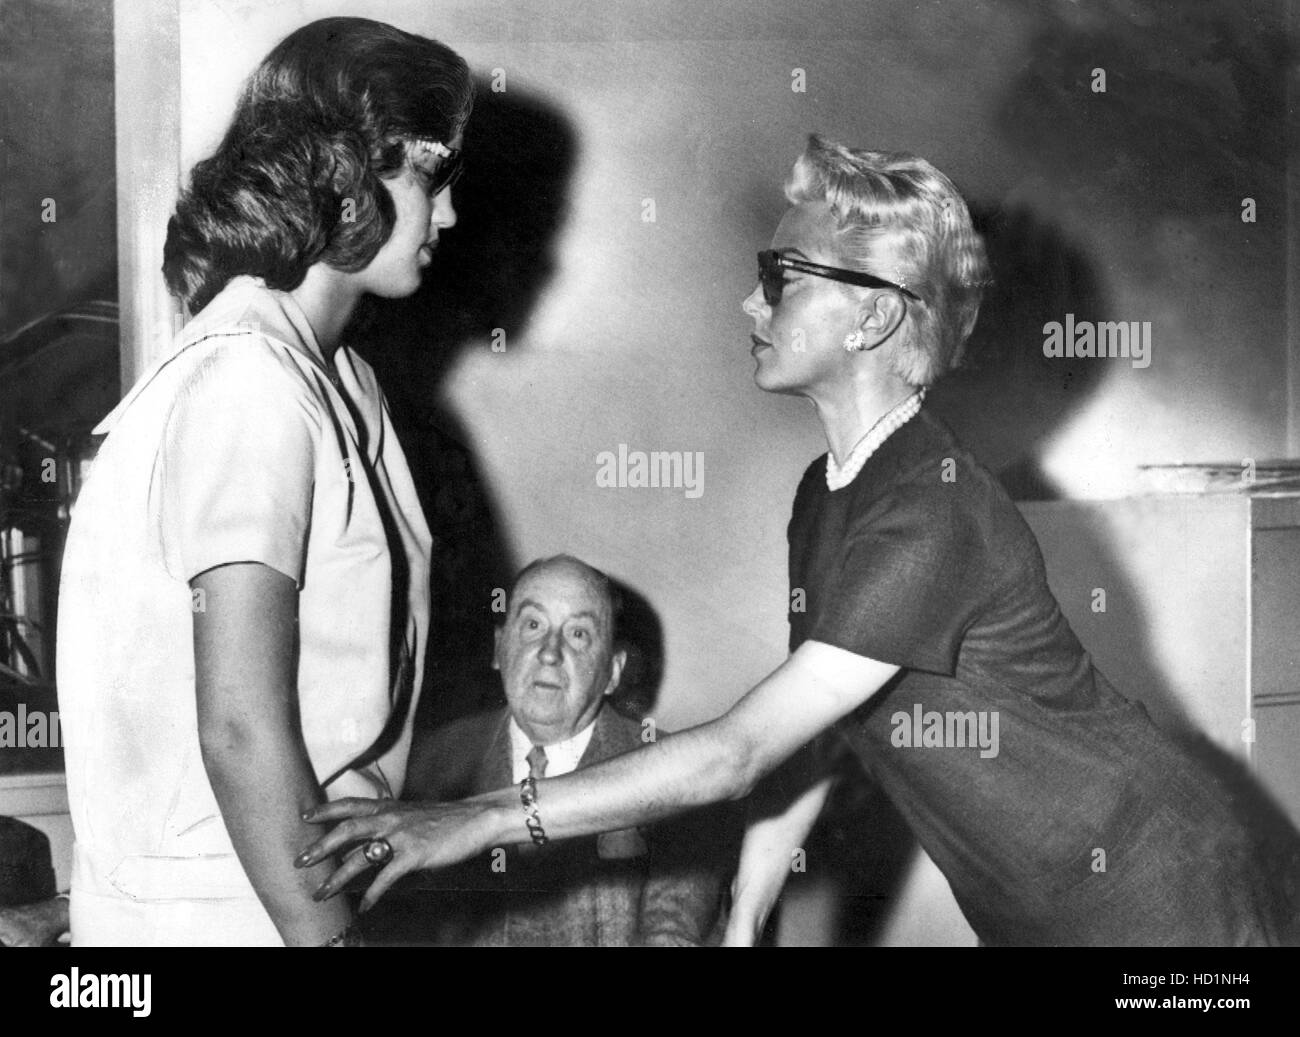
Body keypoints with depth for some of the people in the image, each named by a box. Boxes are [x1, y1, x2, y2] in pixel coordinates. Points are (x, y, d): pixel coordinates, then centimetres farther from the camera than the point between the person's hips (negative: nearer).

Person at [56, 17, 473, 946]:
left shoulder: (341, 381, 9)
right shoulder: (249, 381, -19)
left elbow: (346, 687, 9)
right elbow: (241, 728, -22)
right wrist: (326, 935, -20)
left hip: (308, 885, 8)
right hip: (221, 909, -8)